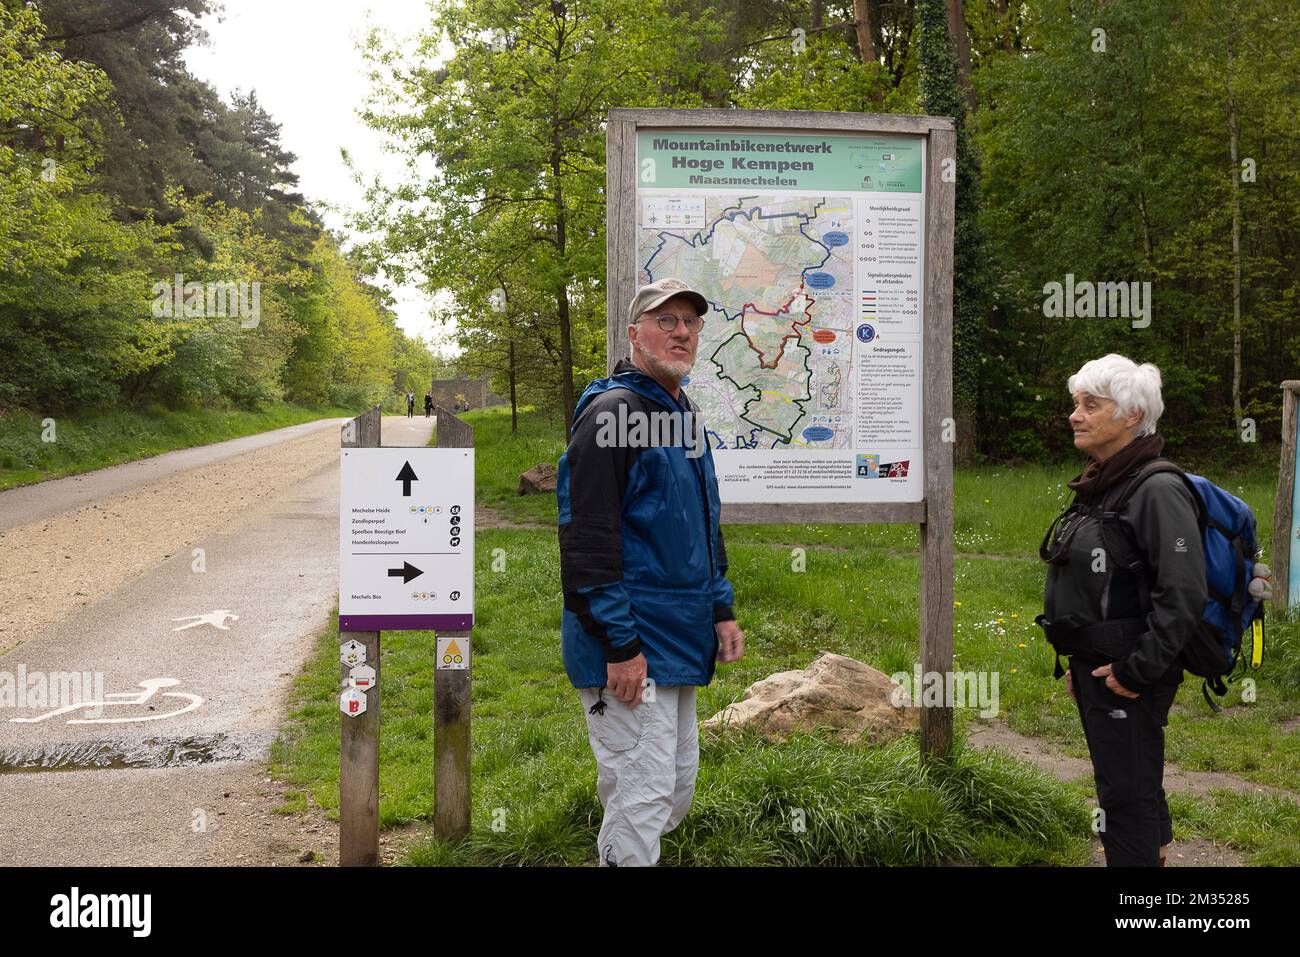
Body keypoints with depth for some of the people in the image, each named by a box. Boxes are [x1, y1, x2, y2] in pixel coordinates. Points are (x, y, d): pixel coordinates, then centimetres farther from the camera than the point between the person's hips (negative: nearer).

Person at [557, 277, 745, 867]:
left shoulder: (683, 417, 16)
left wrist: (722, 610, 18)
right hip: (629, 647, -10)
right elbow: (587, 539, -21)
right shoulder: (614, 412, -15)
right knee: (643, 794, -5)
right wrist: (620, 646, -22)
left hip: (679, 642, 10)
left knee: (678, 788, 18)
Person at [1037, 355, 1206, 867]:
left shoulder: (1158, 490, -18)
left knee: (1127, 795, -1)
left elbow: (1183, 596, -23)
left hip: (1128, 677, -9)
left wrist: (1137, 670, -20)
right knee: (1137, 788, 21)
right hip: (1093, 667, 9)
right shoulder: (1100, 486, 10)